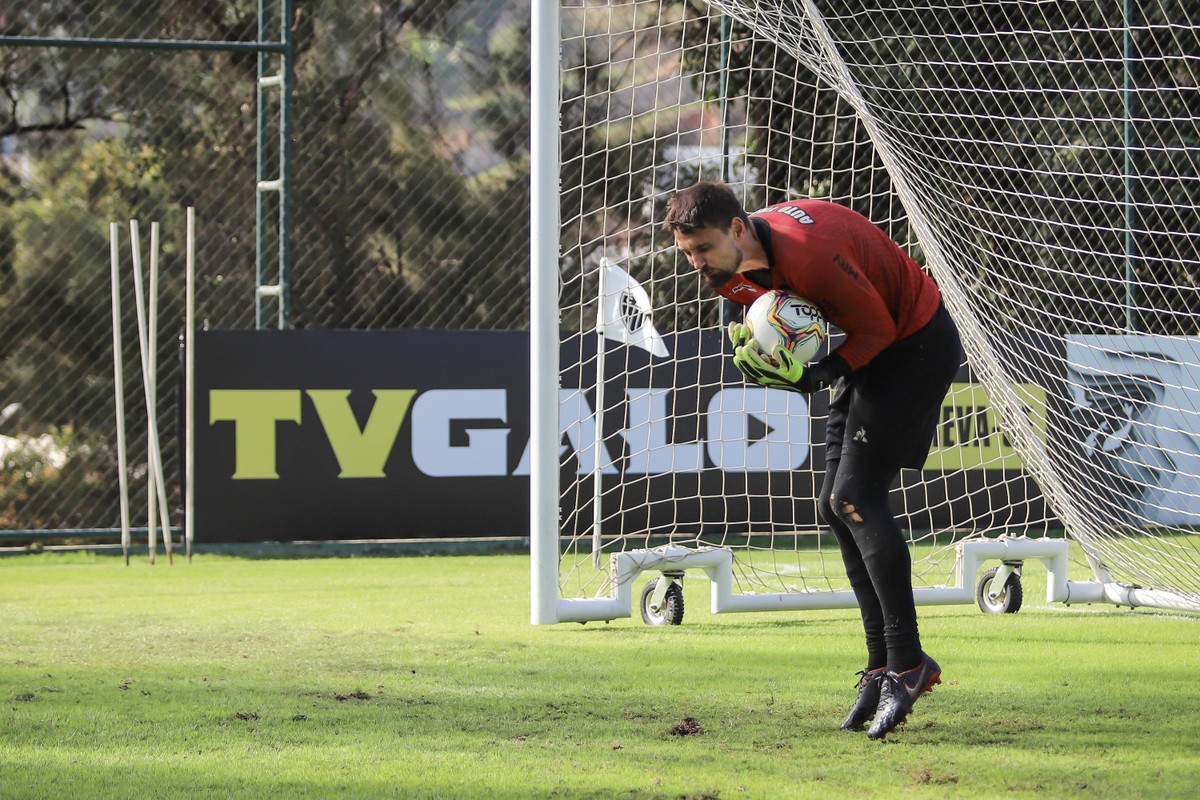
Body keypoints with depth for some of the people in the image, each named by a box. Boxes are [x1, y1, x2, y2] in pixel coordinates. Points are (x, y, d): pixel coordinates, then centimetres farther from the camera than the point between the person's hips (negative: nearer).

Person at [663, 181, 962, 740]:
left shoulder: (808, 253, -33)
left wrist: (825, 374, -33)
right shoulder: (729, 268, -6)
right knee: (835, 506, 5)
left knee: (855, 496, -18)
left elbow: (876, 325, -22)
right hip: (871, 349, 10)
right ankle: (883, 665, 8)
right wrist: (754, 346, -11)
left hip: (916, 343, -10)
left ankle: (907, 664, -18)